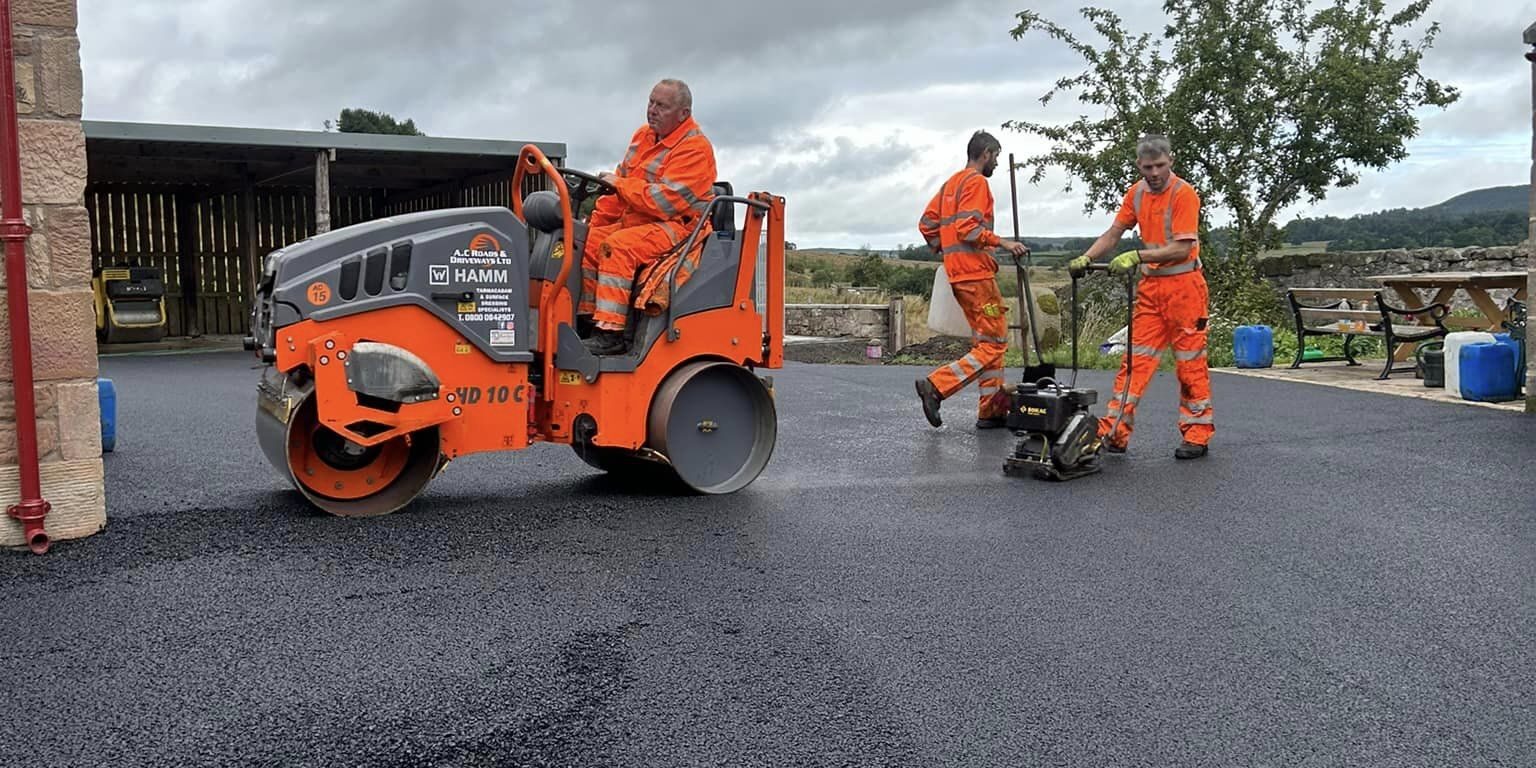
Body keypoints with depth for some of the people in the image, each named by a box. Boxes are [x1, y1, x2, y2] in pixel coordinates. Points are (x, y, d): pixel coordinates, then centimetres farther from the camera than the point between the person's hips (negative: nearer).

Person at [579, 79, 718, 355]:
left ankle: (610, 334, -32)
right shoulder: (643, 135, 15)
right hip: (637, 221, 9)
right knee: (587, 239, -6)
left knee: (618, 245, -30)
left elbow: (665, 201, -23)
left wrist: (619, 184, -13)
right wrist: (596, 219, 8)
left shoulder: (694, 147, -13)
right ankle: (586, 319, -5)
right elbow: (621, 183, 19)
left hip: (679, 225, -9)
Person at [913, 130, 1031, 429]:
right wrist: (1002, 242, -18)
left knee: (986, 340, 14)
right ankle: (936, 385, -17)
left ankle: (992, 411, 14)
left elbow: (926, 223, 18)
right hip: (975, 273, -10)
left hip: (958, 271, 10)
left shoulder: (951, 183, 19)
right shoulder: (976, 182, -8)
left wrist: (945, 250, 21)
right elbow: (968, 228, -20)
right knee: (993, 344, -8)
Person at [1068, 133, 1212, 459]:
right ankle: (1115, 431, 4)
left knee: (1190, 361, 0)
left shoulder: (1184, 193, -13)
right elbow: (1114, 233, 10)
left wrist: (1137, 256, -27)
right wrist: (1085, 258, -5)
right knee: (1136, 358, 4)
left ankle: (1197, 434, 9)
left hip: (1184, 284, -6)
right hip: (1150, 285, 6)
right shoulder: (1136, 193, 8)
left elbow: (1182, 249, -20)